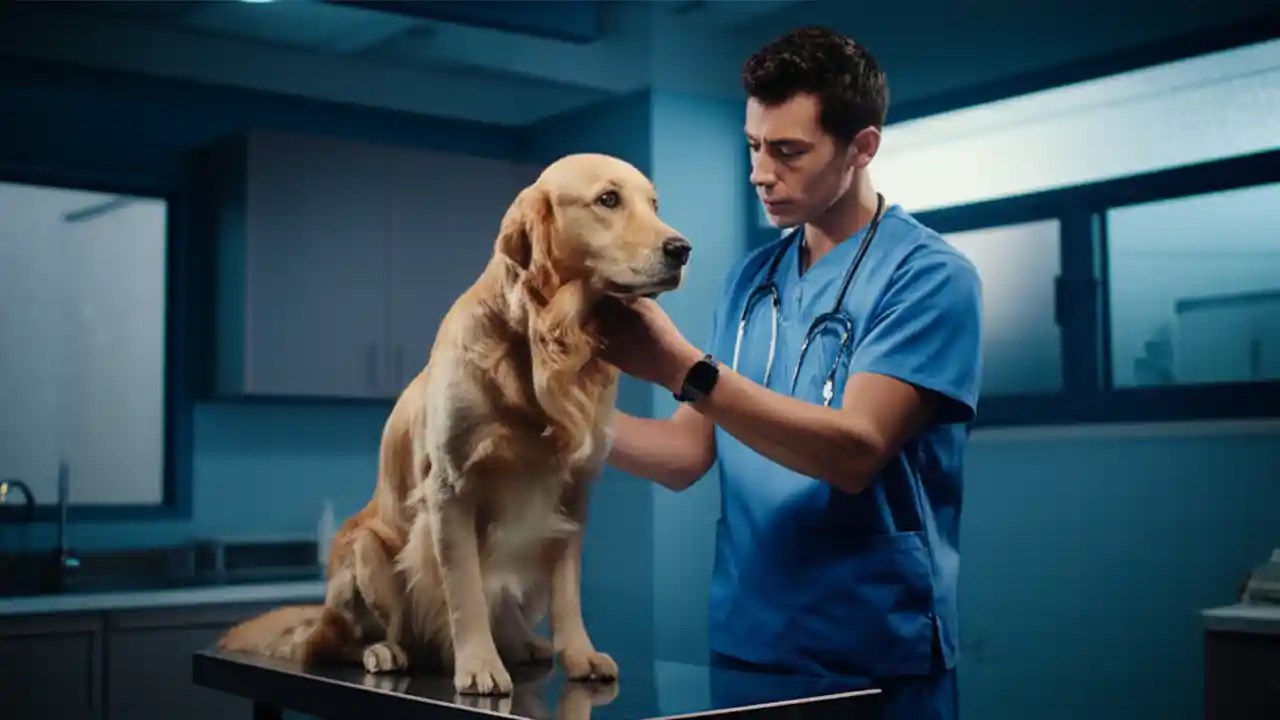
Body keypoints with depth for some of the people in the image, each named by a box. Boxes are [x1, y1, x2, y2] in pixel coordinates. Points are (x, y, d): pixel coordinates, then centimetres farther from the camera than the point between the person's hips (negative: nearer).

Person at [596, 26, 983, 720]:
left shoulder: (929, 275, -11)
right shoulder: (751, 277, 7)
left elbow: (854, 450, -22)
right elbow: (688, 453, 6)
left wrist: (681, 368, -28)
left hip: (874, 658, -5)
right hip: (742, 643, 5)